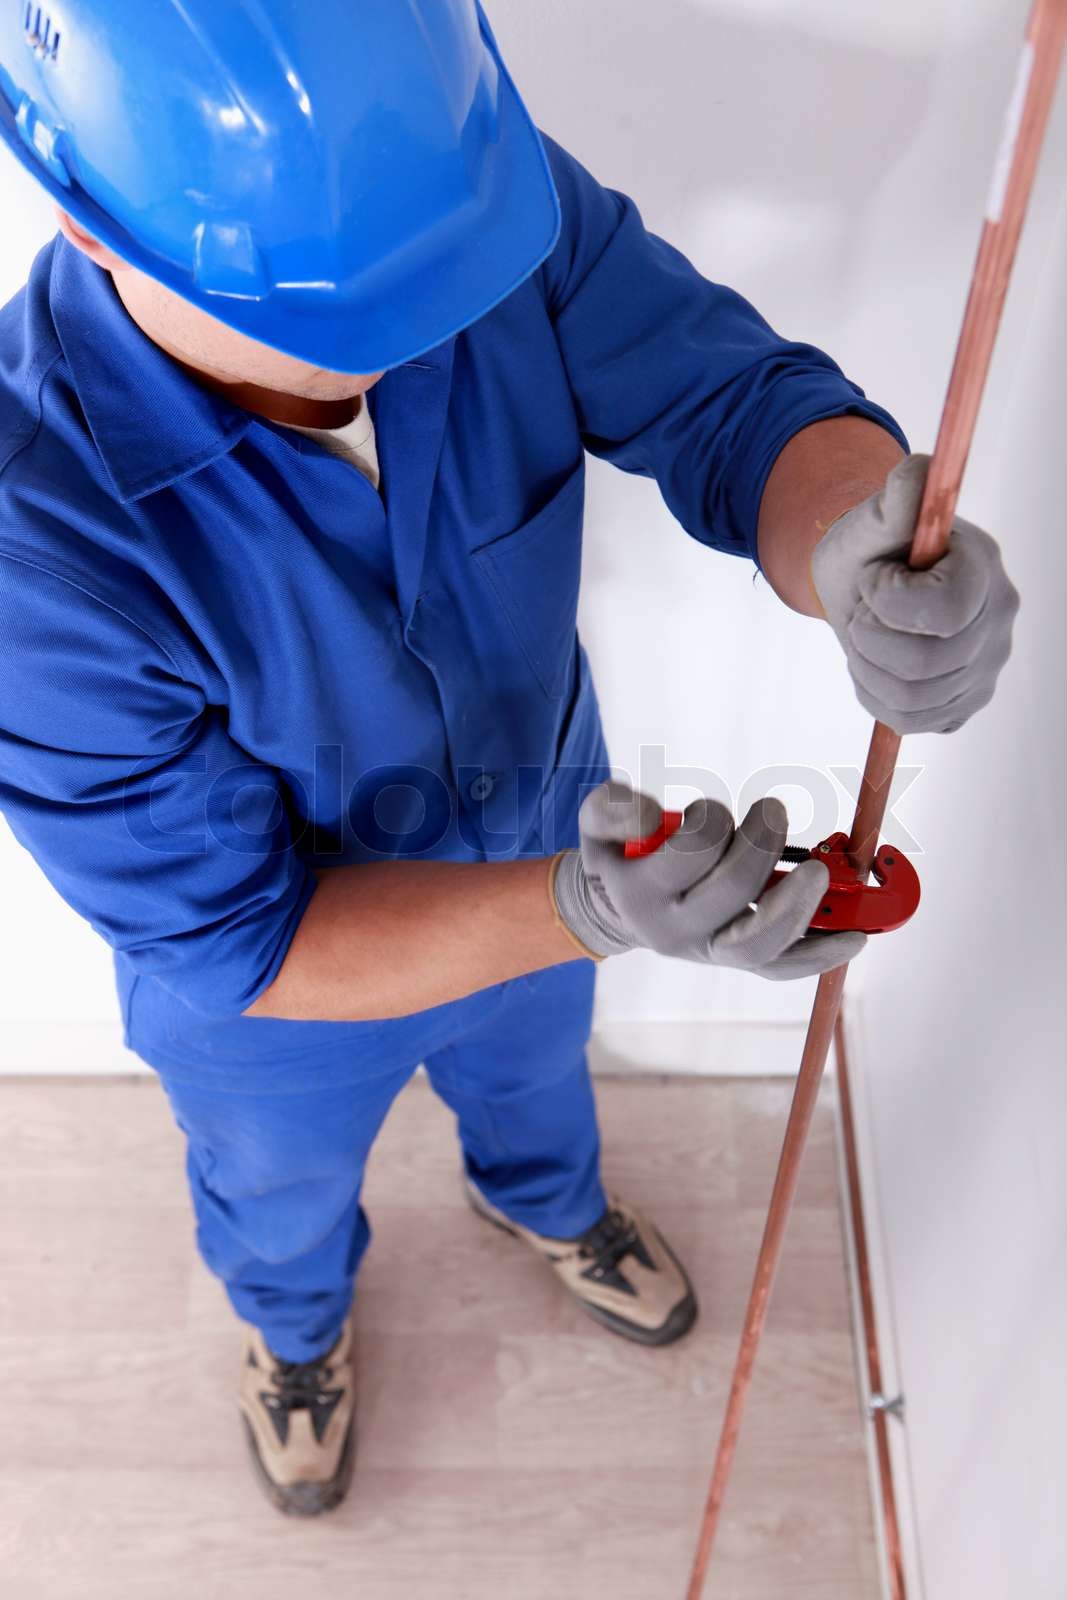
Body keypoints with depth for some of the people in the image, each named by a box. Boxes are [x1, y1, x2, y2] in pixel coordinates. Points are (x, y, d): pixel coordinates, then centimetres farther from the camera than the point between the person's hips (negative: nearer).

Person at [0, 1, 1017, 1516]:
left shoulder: (493, 195, -30)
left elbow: (744, 406, -29)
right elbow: (232, 937, -32)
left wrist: (863, 545, -54)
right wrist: (582, 913, -47)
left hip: (543, 823, 4)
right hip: (276, 986, -3)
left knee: (533, 1065, 37)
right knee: (283, 1192, 32)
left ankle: (546, 1200, 76)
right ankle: (297, 1316, 71)